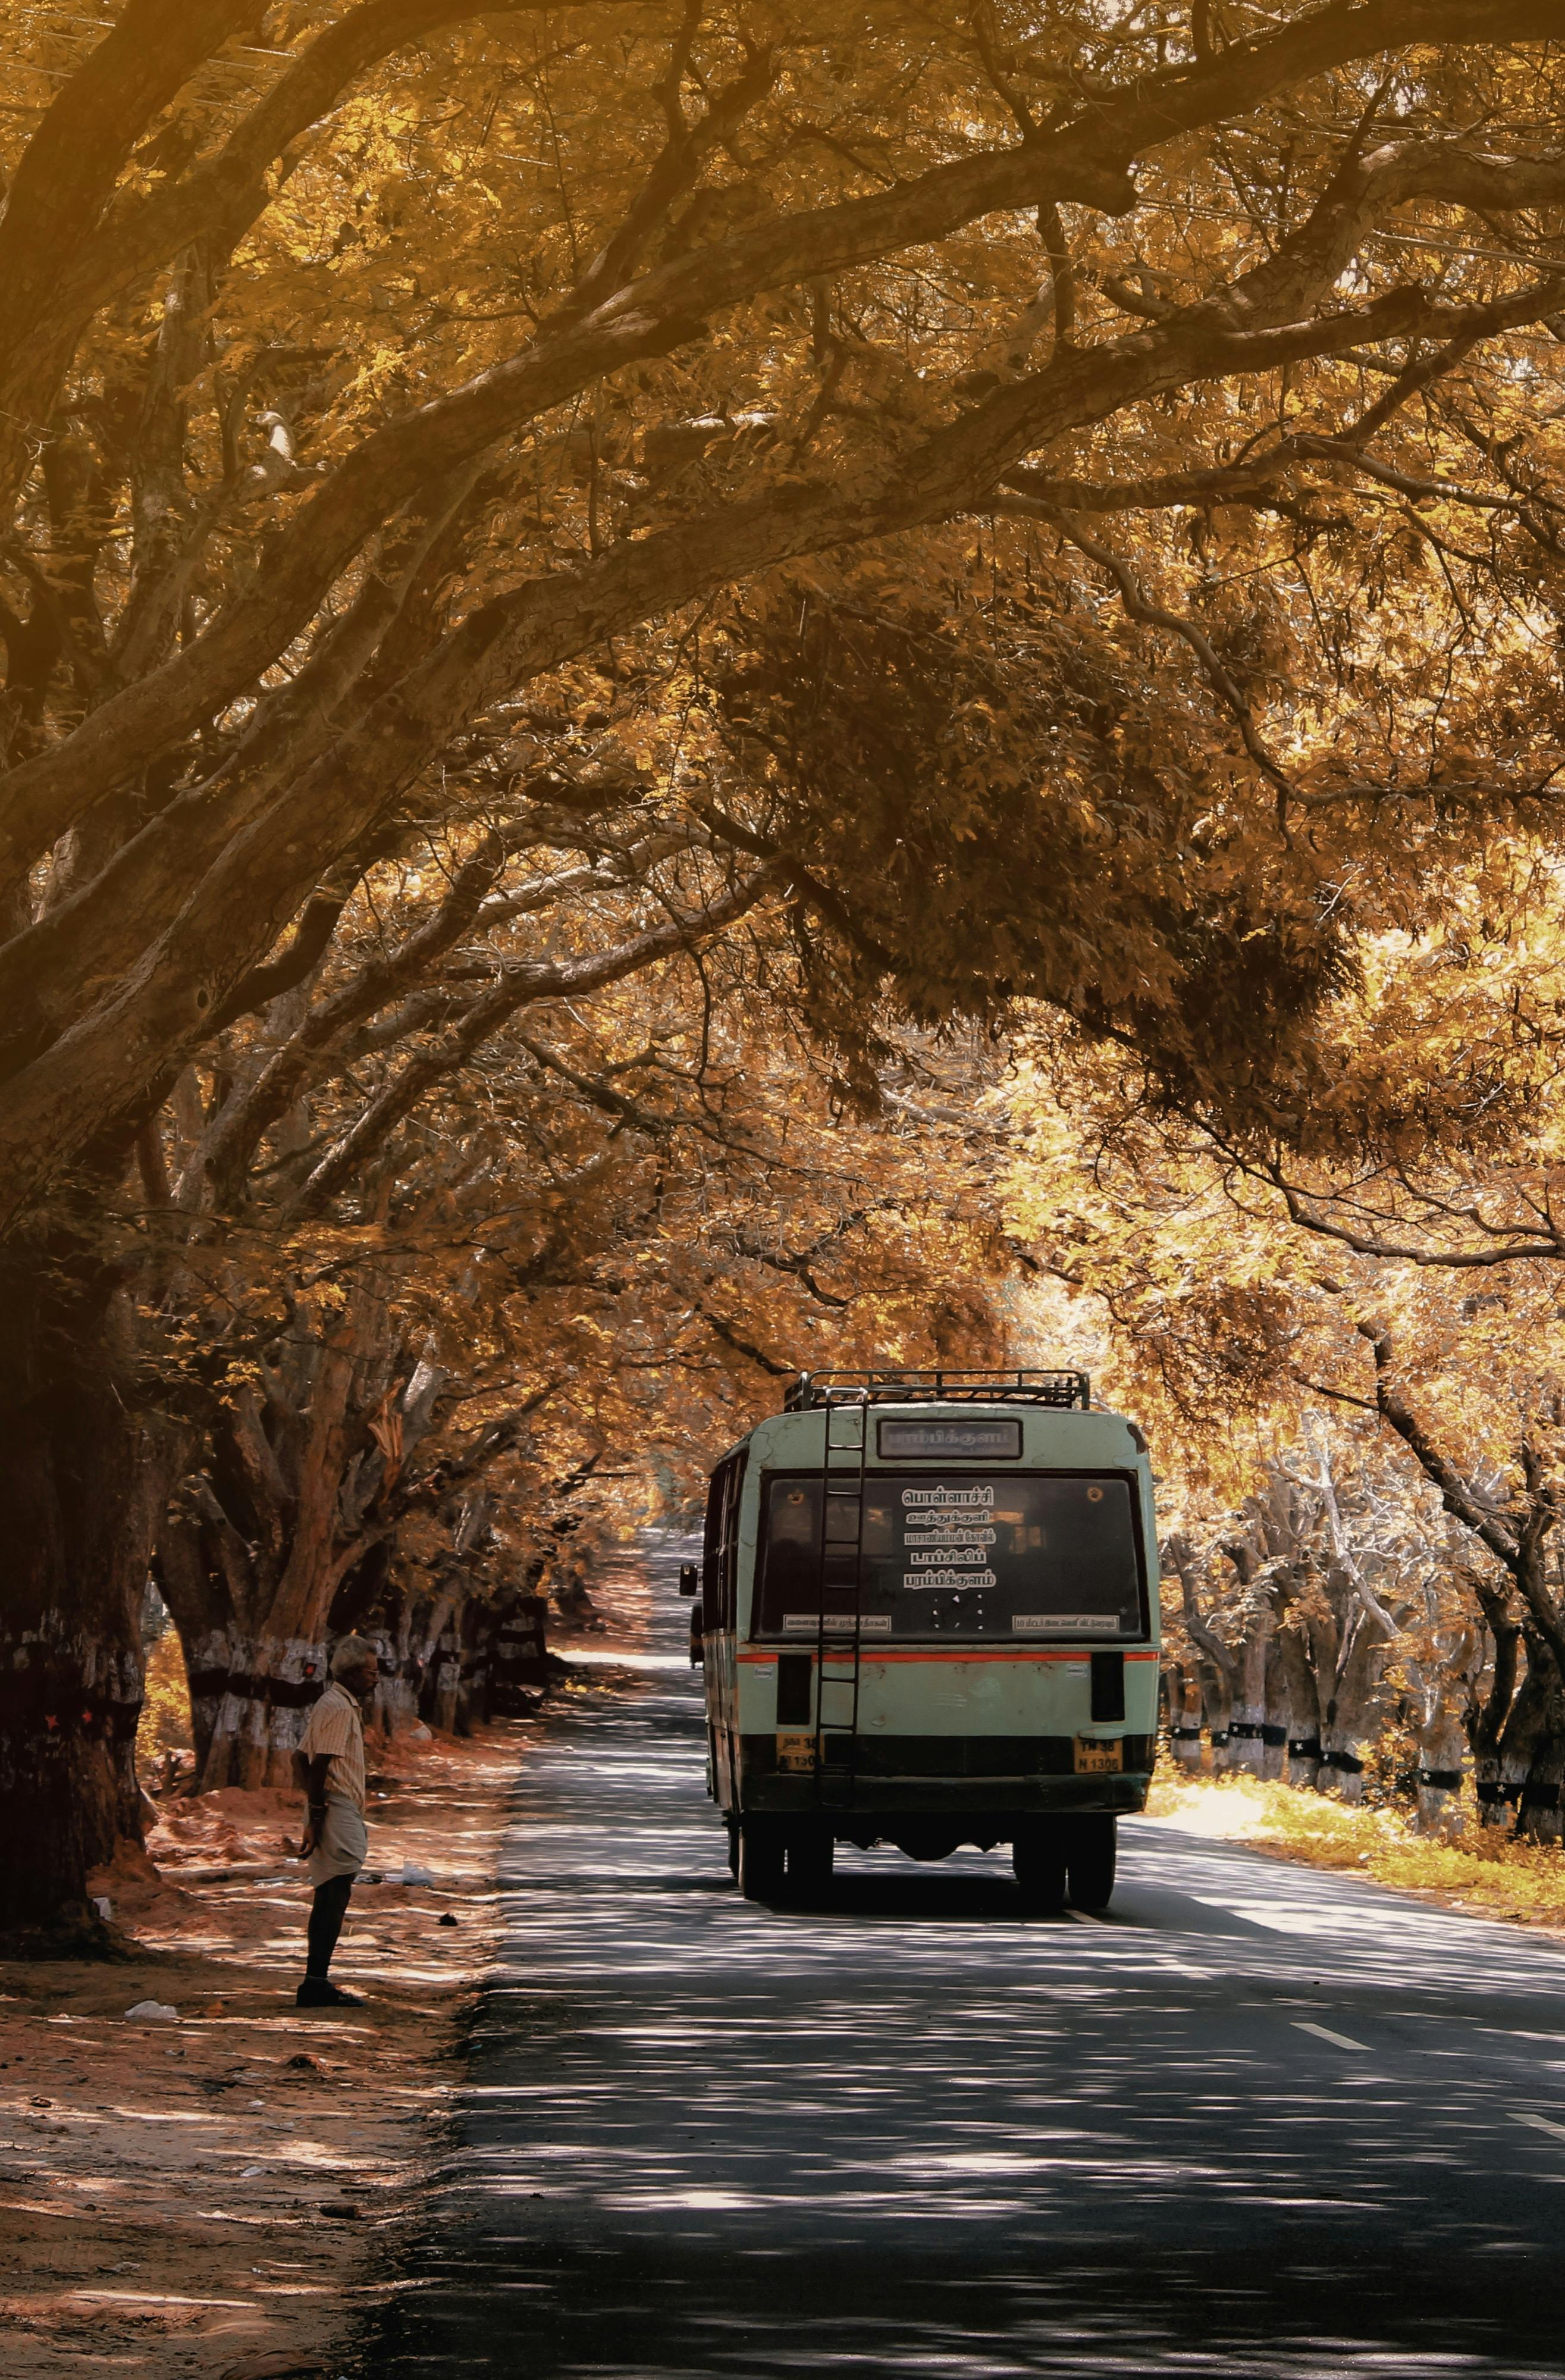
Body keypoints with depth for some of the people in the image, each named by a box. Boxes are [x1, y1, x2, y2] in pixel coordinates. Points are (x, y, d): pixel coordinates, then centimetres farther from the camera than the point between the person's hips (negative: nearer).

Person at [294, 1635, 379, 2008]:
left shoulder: (335, 1705, 22)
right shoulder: (338, 1707, -11)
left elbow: (302, 1757, 25)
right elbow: (320, 1764, -18)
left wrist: (315, 1810, 22)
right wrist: (316, 1815, -21)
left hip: (331, 1813, 11)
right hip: (337, 1811, -11)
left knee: (330, 1899, 11)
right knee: (334, 1896, -16)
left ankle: (316, 1984, 13)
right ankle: (315, 1984, -20)